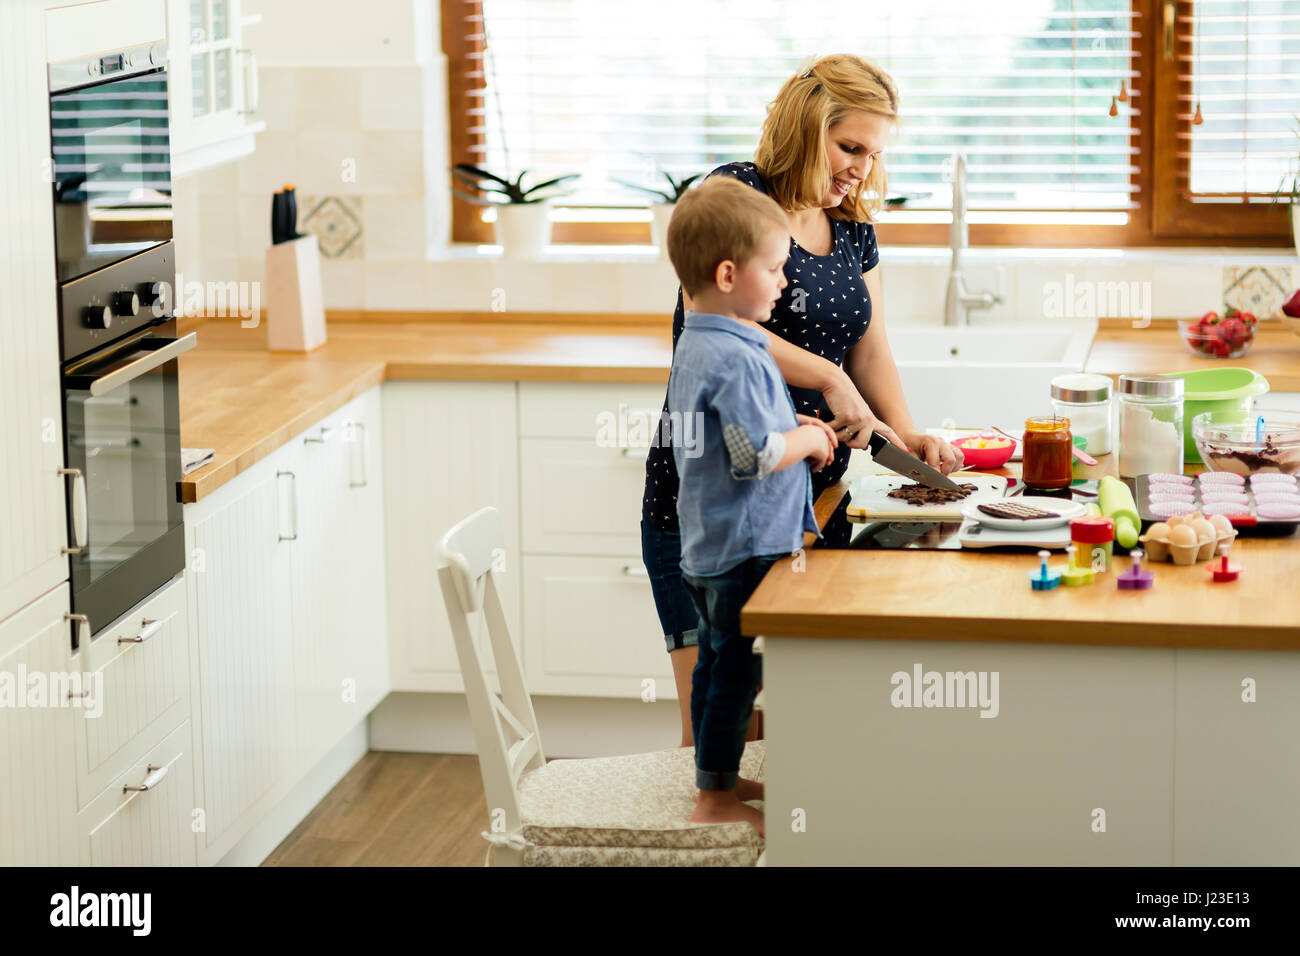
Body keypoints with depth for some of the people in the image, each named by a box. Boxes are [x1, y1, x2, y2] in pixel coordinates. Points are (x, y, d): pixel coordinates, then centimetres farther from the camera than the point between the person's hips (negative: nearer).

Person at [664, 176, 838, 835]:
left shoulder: (695, 346, 10)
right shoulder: (734, 358, -23)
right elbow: (758, 455, -26)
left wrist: (790, 429, 12)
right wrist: (808, 440, -9)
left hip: (709, 542, 10)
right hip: (745, 547, -10)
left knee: (717, 661, 19)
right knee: (737, 669, -1)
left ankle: (719, 778, 31)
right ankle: (715, 800, 7)